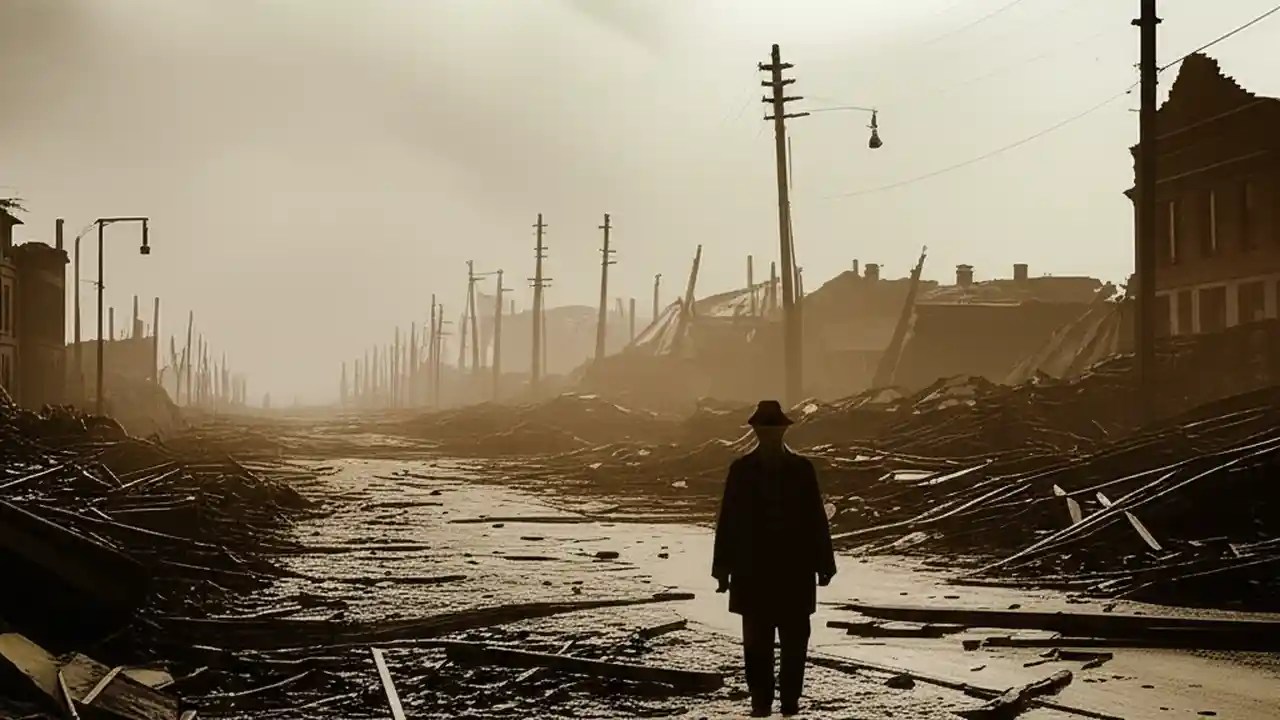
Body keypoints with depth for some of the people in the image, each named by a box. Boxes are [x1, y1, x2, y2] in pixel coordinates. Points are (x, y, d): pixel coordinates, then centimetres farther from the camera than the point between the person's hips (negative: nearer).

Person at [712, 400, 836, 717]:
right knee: (757, 640, 3)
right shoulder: (741, 470, 0)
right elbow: (728, 521, 1)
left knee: (795, 640, 3)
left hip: (794, 571, 0)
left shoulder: (801, 469, 0)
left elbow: (816, 520, 2)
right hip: (753, 572, 0)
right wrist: (723, 567, -1)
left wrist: (823, 564, 0)